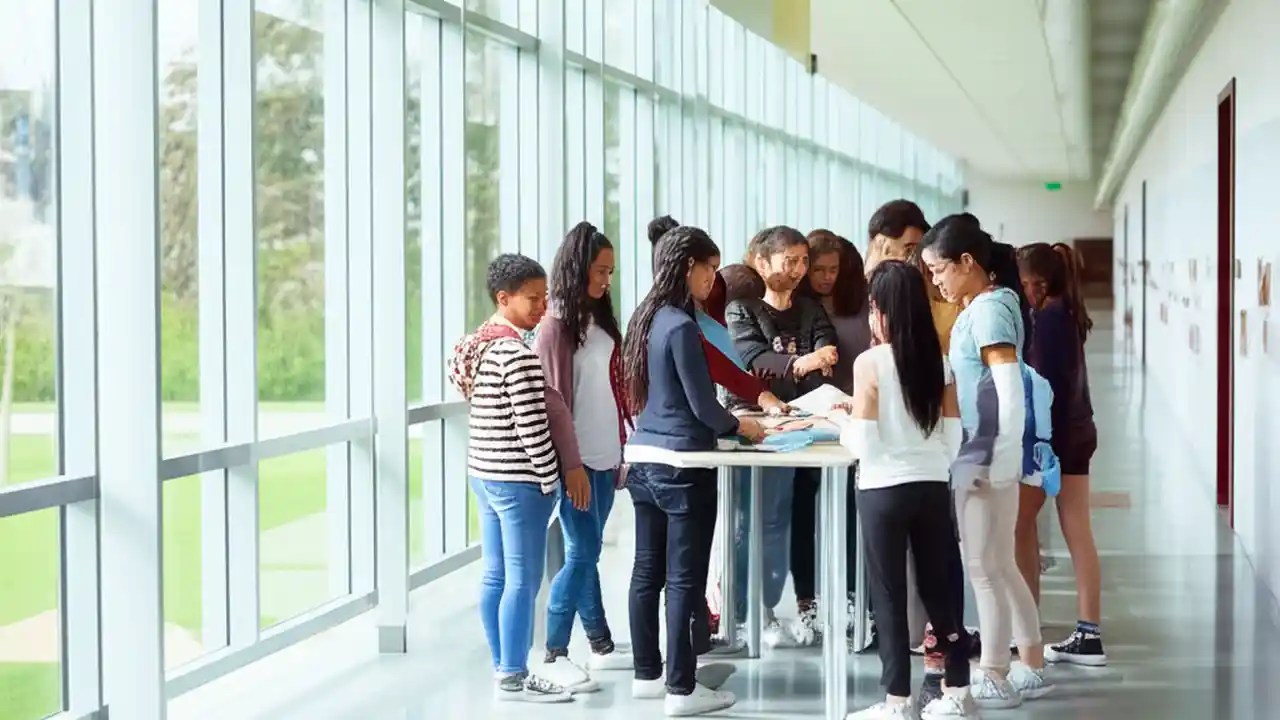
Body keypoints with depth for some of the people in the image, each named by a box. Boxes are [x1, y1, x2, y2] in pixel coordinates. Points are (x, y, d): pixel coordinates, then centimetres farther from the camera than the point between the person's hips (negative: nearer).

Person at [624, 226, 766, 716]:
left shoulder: (648, 318, 9)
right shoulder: (681, 326, -17)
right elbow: (701, 405, -15)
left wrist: (727, 421, 19)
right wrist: (740, 426, 4)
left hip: (646, 456, 9)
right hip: (682, 463, -9)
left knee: (648, 571, 14)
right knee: (684, 578, -3)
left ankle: (647, 675, 22)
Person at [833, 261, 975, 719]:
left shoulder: (869, 363, -11)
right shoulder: (939, 361, 1)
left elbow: (864, 445, -12)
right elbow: (953, 439, 4)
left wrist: (841, 421, 7)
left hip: (884, 490, -4)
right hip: (933, 488, 4)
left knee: (889, 596, 4)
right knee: (937, 587, 14)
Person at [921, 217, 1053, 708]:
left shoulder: (989, 310, -15)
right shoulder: (982, 308, 12)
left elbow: (1011, 391, -21)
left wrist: (1003, 459, -22)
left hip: (985, 459, -10)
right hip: (977, 456, 10)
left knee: (984, 568, -1)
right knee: (1000, 567, 15)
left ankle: (995, 678, 7)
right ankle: (1030, 670, 23)